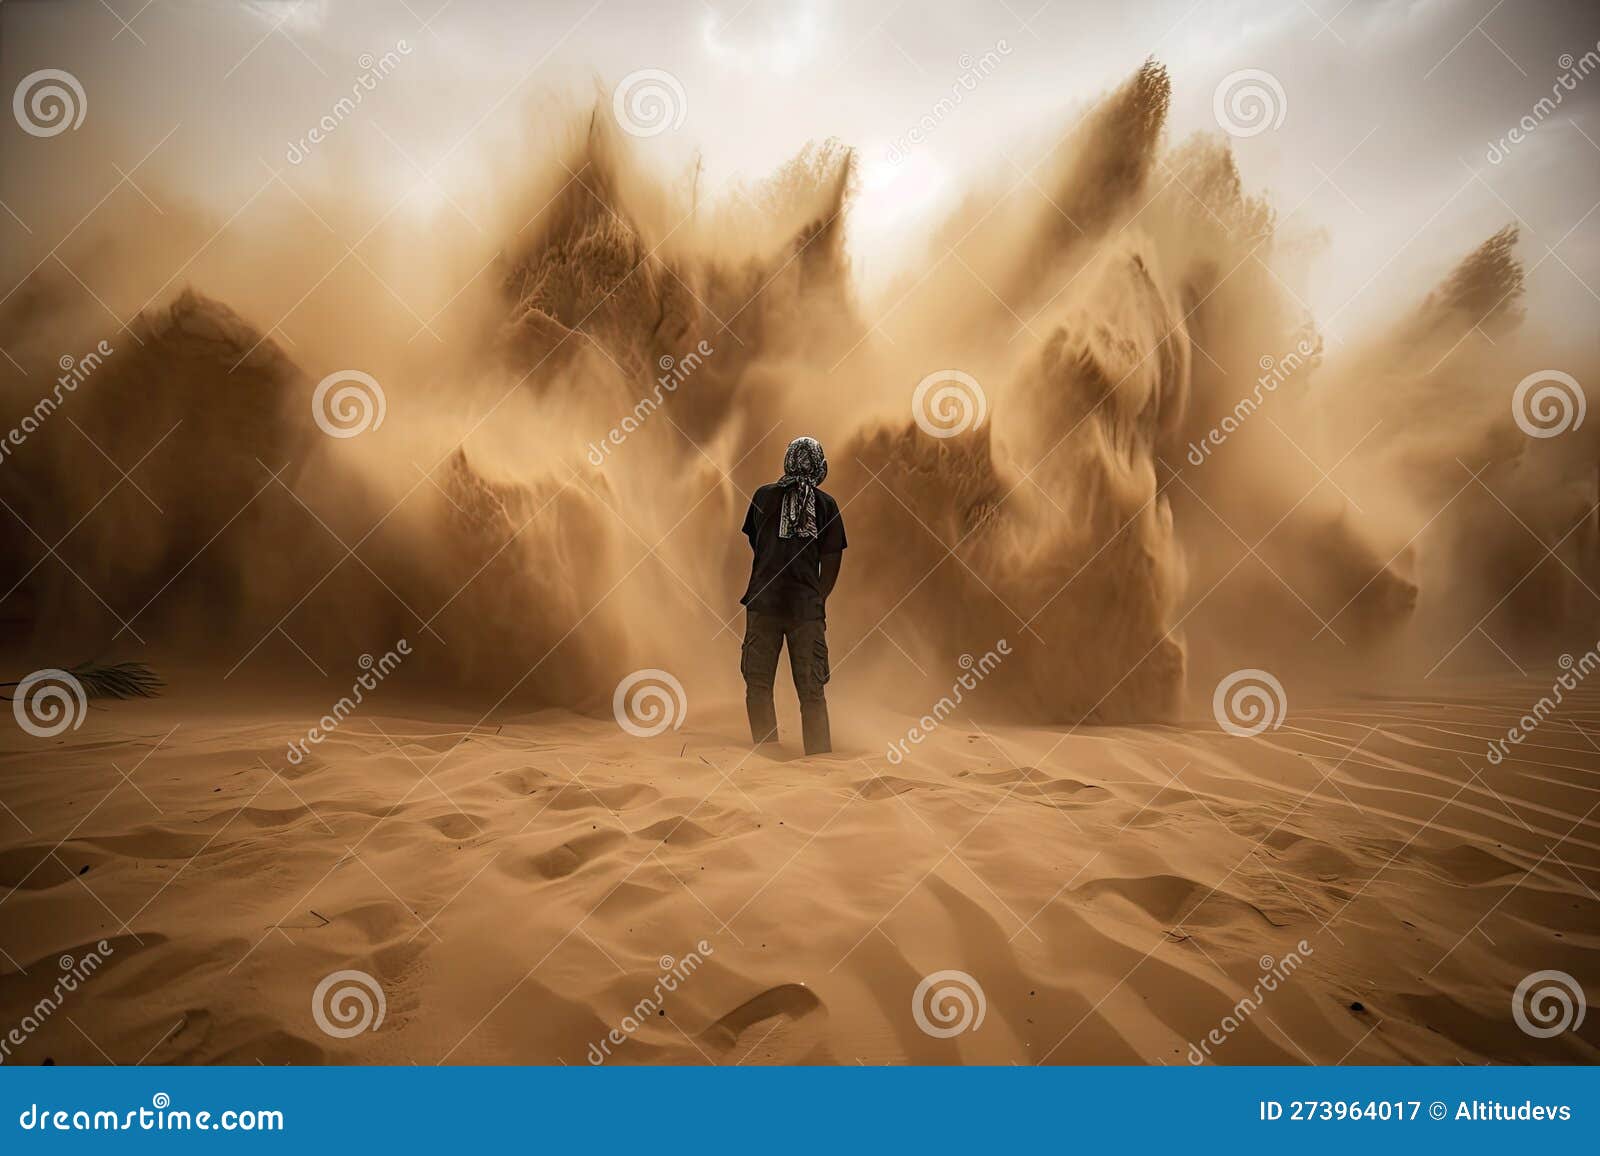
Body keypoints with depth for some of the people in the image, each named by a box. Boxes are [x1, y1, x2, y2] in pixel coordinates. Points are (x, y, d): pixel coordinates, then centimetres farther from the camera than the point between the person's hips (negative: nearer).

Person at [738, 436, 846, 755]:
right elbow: (831, 562, 4)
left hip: (764, 602, 0)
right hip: (807, 606, 0)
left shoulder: (764, 495, 5)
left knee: (758, 686, 7)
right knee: (812, 692, 7)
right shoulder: (827, 504, 4)